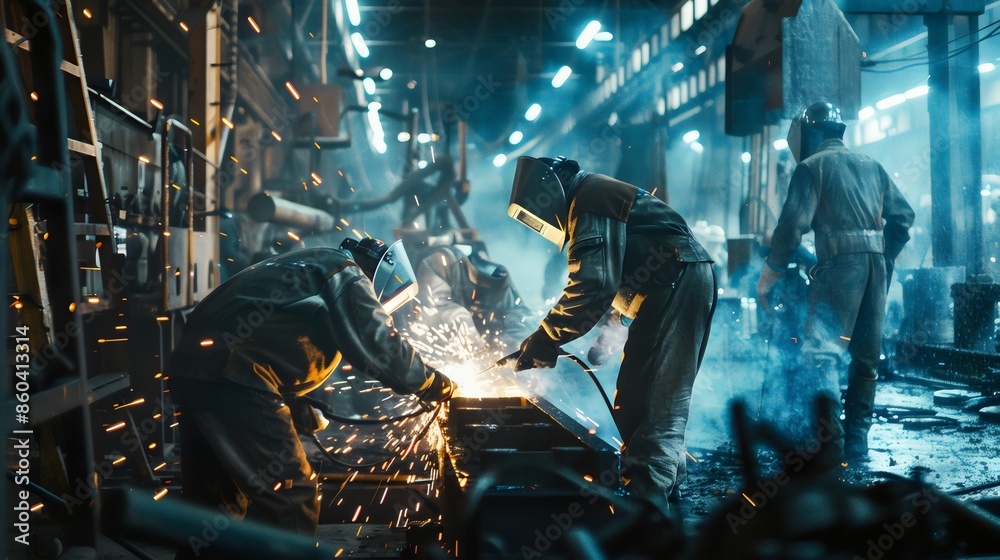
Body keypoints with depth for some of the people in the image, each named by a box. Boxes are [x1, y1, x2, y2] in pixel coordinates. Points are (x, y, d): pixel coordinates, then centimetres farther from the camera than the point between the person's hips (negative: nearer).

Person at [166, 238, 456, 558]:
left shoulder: (306, 269, 31)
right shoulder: (346, 274, 4)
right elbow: (380, 346, -3)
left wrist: (302, 407, 37)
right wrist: (436, 386, 9)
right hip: (231, 376, -10)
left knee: (213, 498, 19)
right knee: (290, 496, -4)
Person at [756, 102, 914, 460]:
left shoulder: (811, 166, 2)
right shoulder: (871, 166, 21)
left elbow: (793, 224, -9)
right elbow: (902, 215, 16)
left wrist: (769, 276, -4)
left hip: (840, 264, -7)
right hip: (877, 264, 7)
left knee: (818, 354, -7)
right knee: (866, 356, 12)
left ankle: (830, 442, -15)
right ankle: (857, 441, 16)